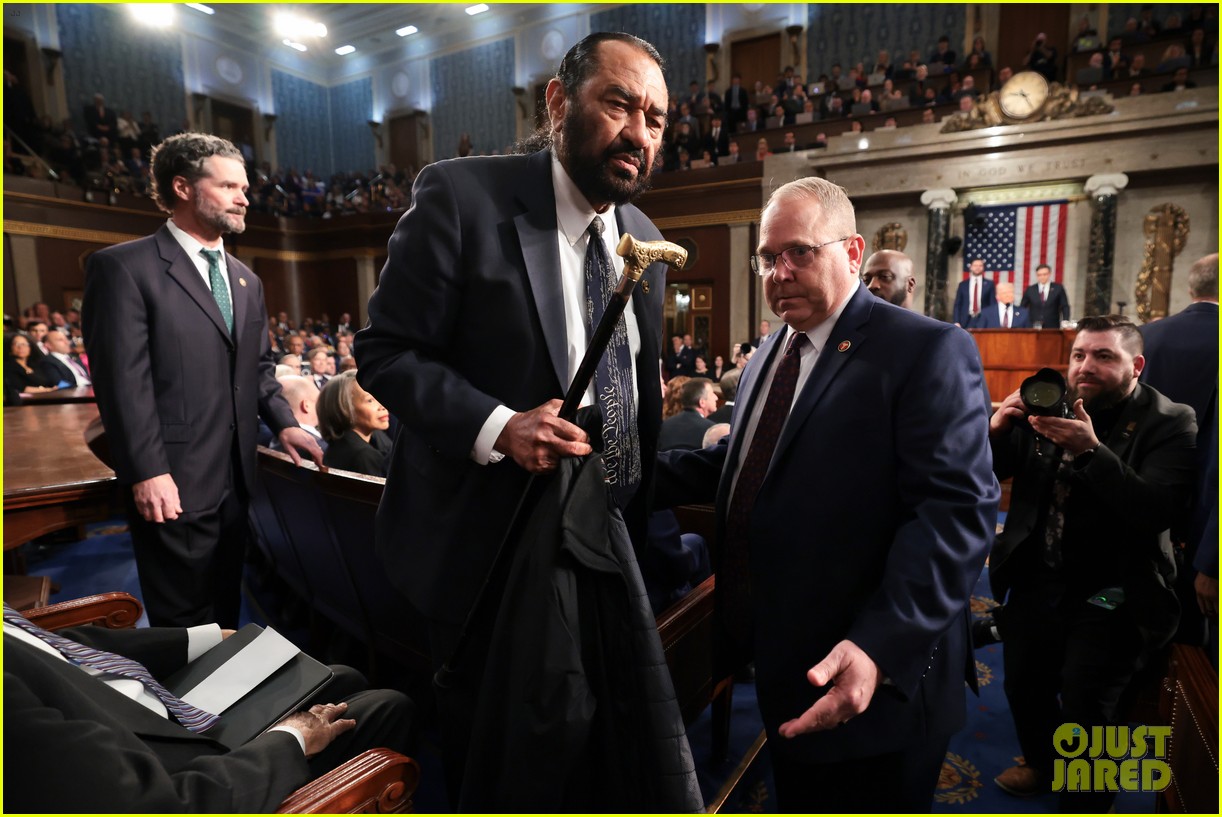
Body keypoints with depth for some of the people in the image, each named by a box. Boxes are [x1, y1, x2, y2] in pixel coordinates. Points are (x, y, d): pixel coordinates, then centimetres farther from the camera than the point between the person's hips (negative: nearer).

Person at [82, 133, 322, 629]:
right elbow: (122, 380, -14)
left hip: (235, 476, 7)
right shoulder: (124, 267, -8)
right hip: (175, 482, -6)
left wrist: (283, 423, 3)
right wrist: (147, 473, -19)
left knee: (226, 606, 17)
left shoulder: (246, 280, 15)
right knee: (184, 618, 7)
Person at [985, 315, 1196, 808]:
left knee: (1085, 699, -10)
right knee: (1024, 685, 12)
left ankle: (1088, 799, 20)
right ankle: (1041, 764, 42)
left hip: (1111, 594, -4)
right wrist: (997, 428, -20)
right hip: (1037, 579, 4)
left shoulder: (1169, 423, -9)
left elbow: (1156, 510, -22)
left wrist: (1091, 451, -34)